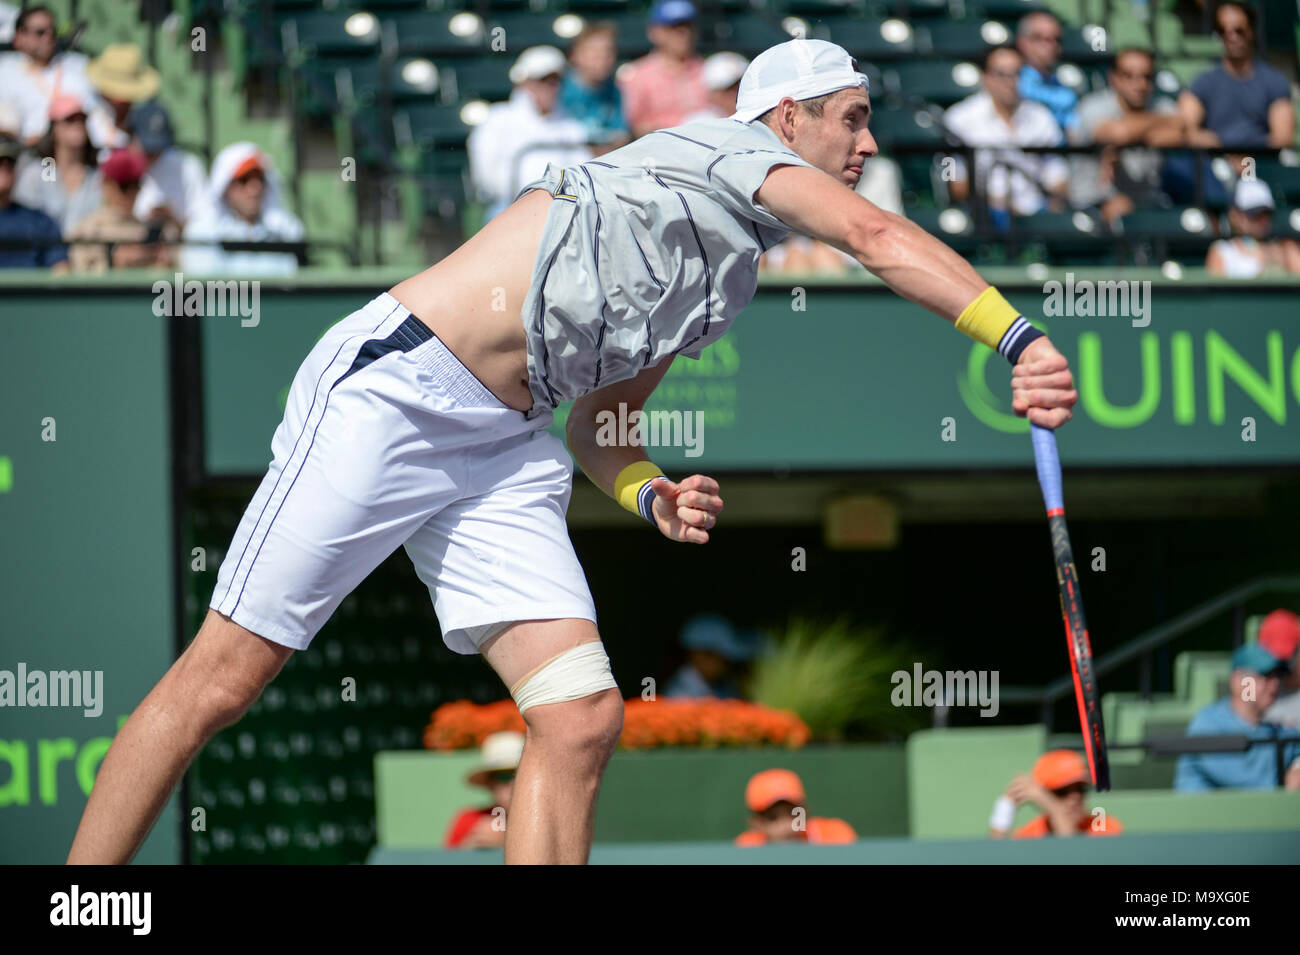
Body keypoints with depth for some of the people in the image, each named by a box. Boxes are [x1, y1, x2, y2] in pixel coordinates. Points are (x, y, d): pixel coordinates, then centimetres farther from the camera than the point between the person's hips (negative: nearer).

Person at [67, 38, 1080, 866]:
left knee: (582, 721, -7)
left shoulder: (722, 279, 21)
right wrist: (1022, 340, -28)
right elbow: (876, 235, -21)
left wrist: (652, 495, 5)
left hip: (502, 450, 9)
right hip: (395, 388, -9)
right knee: (221, 680, -7)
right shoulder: (731, 148, -3)